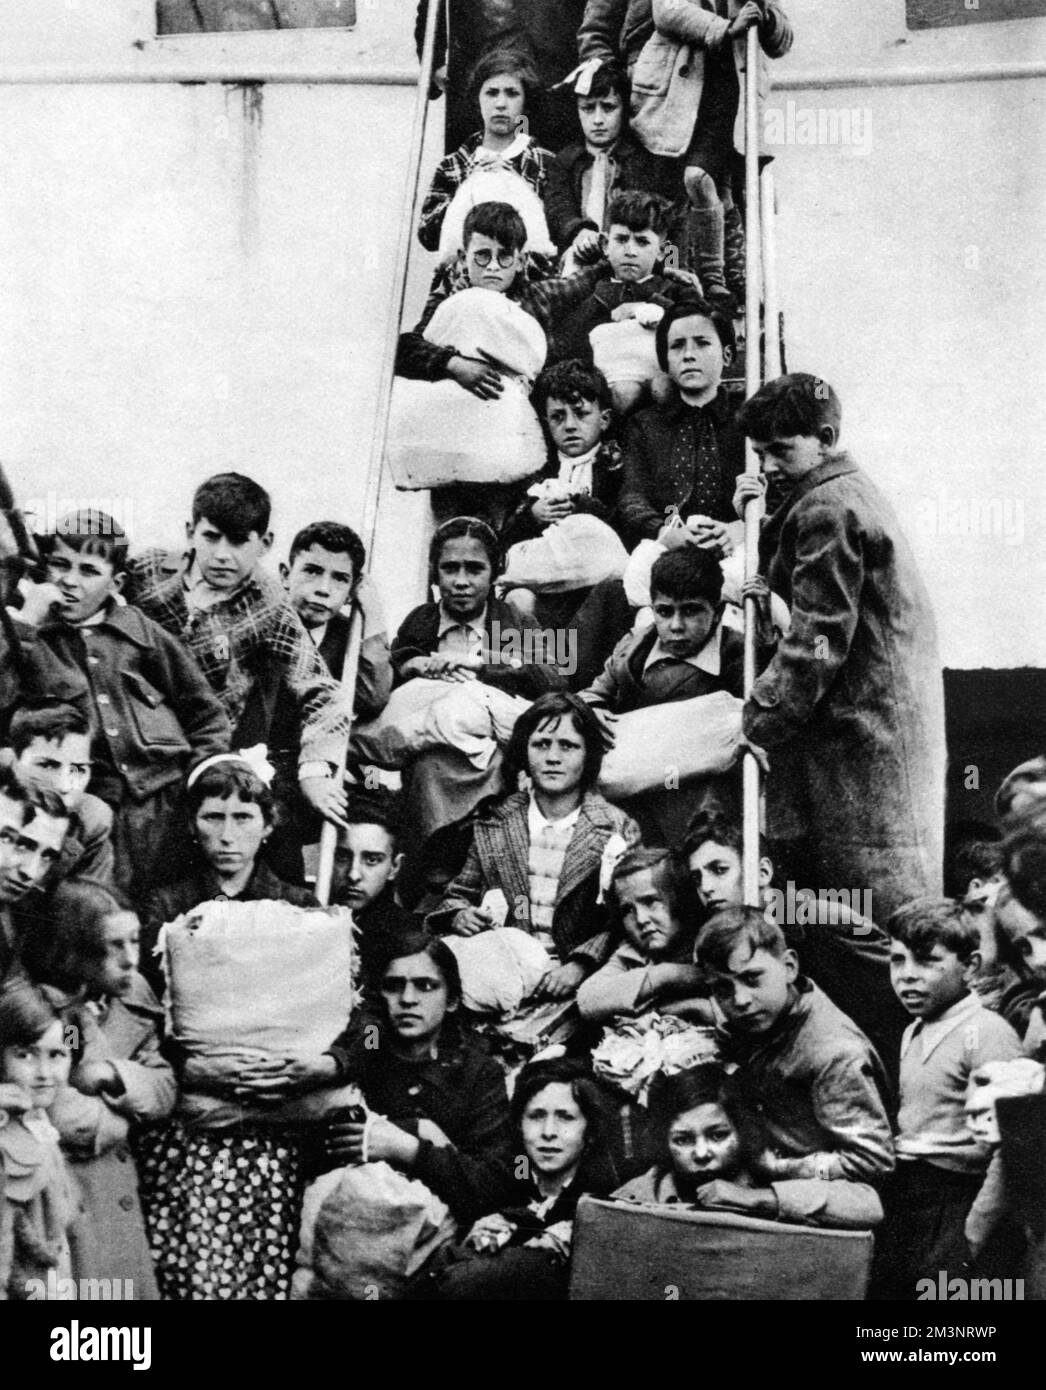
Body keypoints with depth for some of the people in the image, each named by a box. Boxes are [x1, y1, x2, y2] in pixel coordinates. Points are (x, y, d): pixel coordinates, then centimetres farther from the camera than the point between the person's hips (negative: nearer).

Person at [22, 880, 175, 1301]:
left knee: (131, 1287, 11)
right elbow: (66, 1120, -26)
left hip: (118, 1192, 6)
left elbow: (164, 1090, 7)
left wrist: (115, 1075, -13)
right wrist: (128, 1109, -10)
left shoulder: (133, 996, 5)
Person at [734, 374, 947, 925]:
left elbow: (819, 635, -19)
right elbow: (796, 582, 18)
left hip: (860, 722, -10)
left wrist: (759, 719, -16)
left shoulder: (825, 509, -15)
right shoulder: (853, 490, 17)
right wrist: (759, 525, 6)